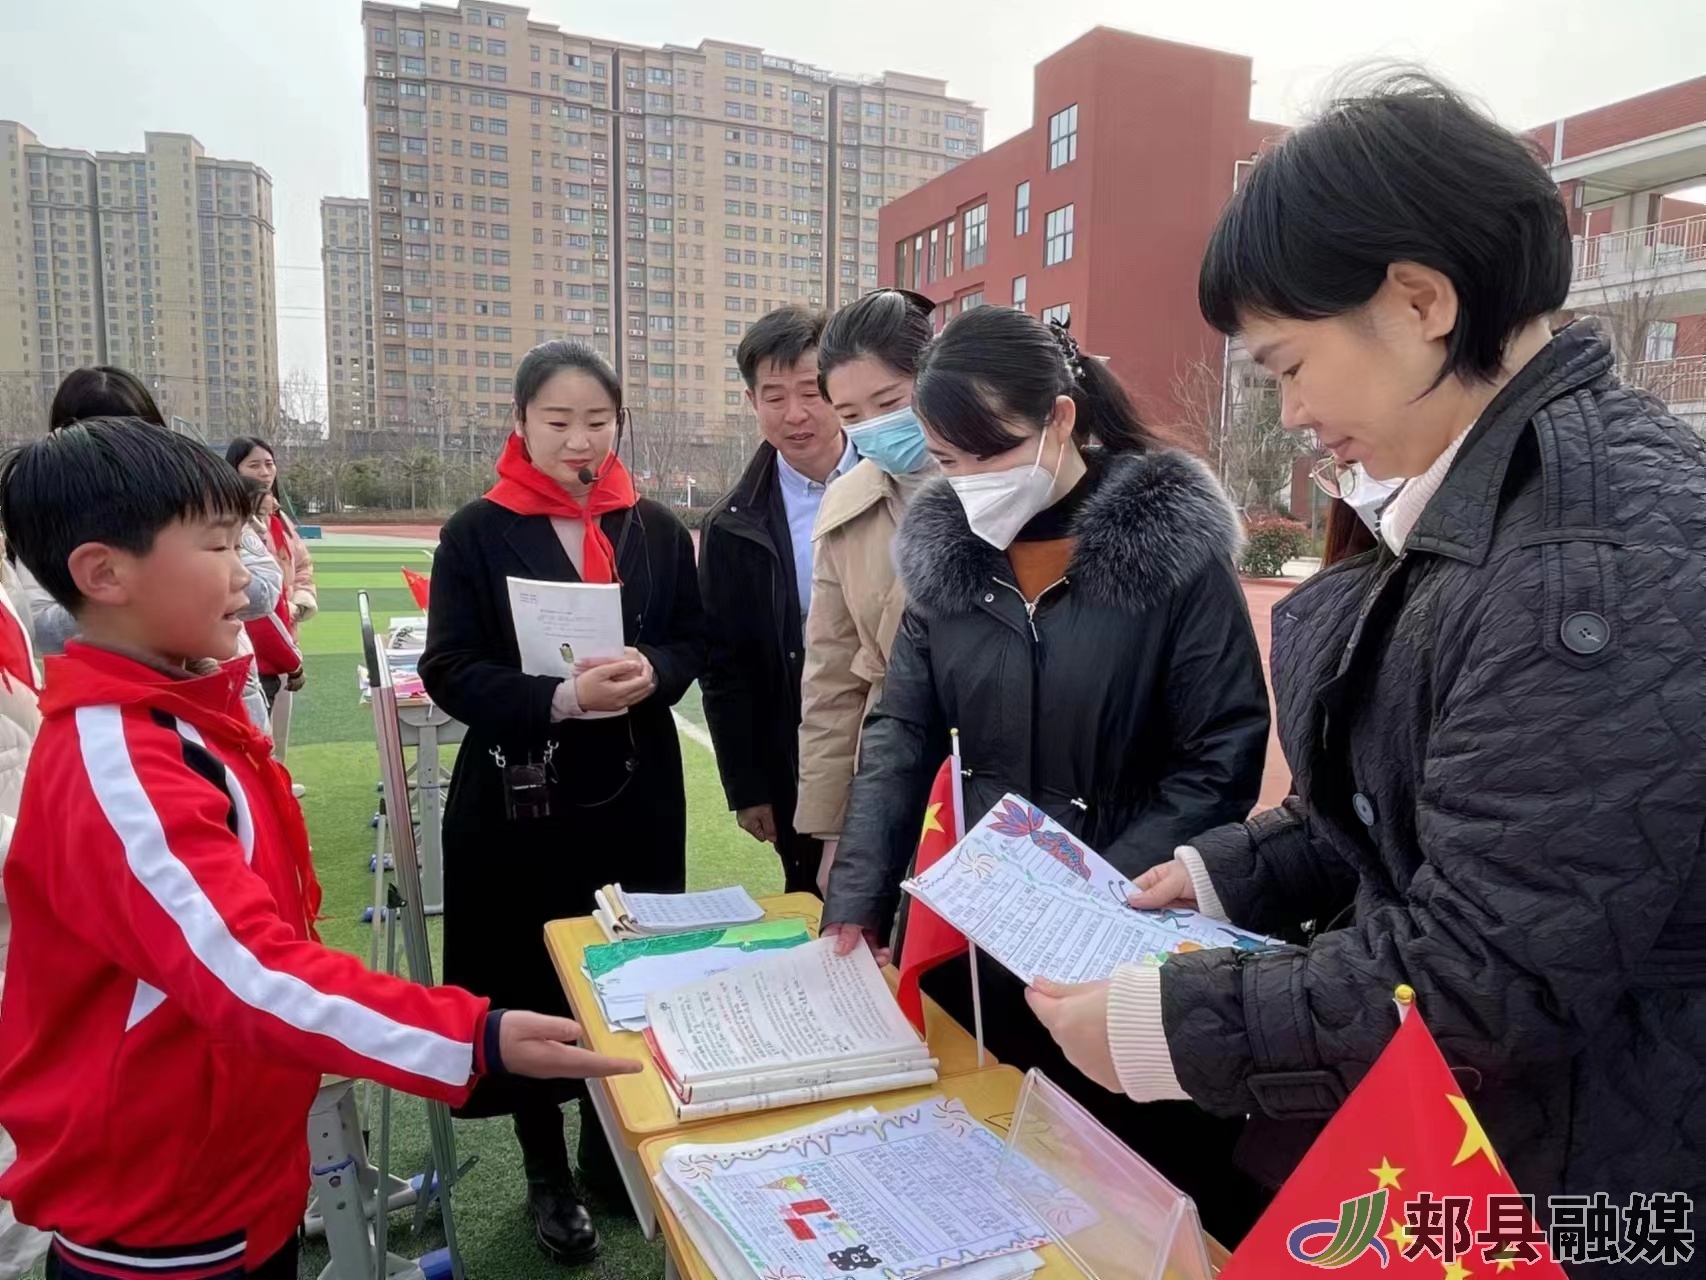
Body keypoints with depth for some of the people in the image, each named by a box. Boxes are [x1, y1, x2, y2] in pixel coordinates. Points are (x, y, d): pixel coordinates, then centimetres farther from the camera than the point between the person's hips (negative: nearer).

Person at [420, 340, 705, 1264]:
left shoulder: (657, 530, 3)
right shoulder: (478, 532, -5)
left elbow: (694, 640, 7)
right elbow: (450, 670, -9)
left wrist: (651, 671, -16)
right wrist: (560, 698, -24)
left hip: (636, 792, 3)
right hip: (516, 794, -2)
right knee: (531, 983, 8)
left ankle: (613, 1154, 36)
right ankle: (547, 1175, 31)